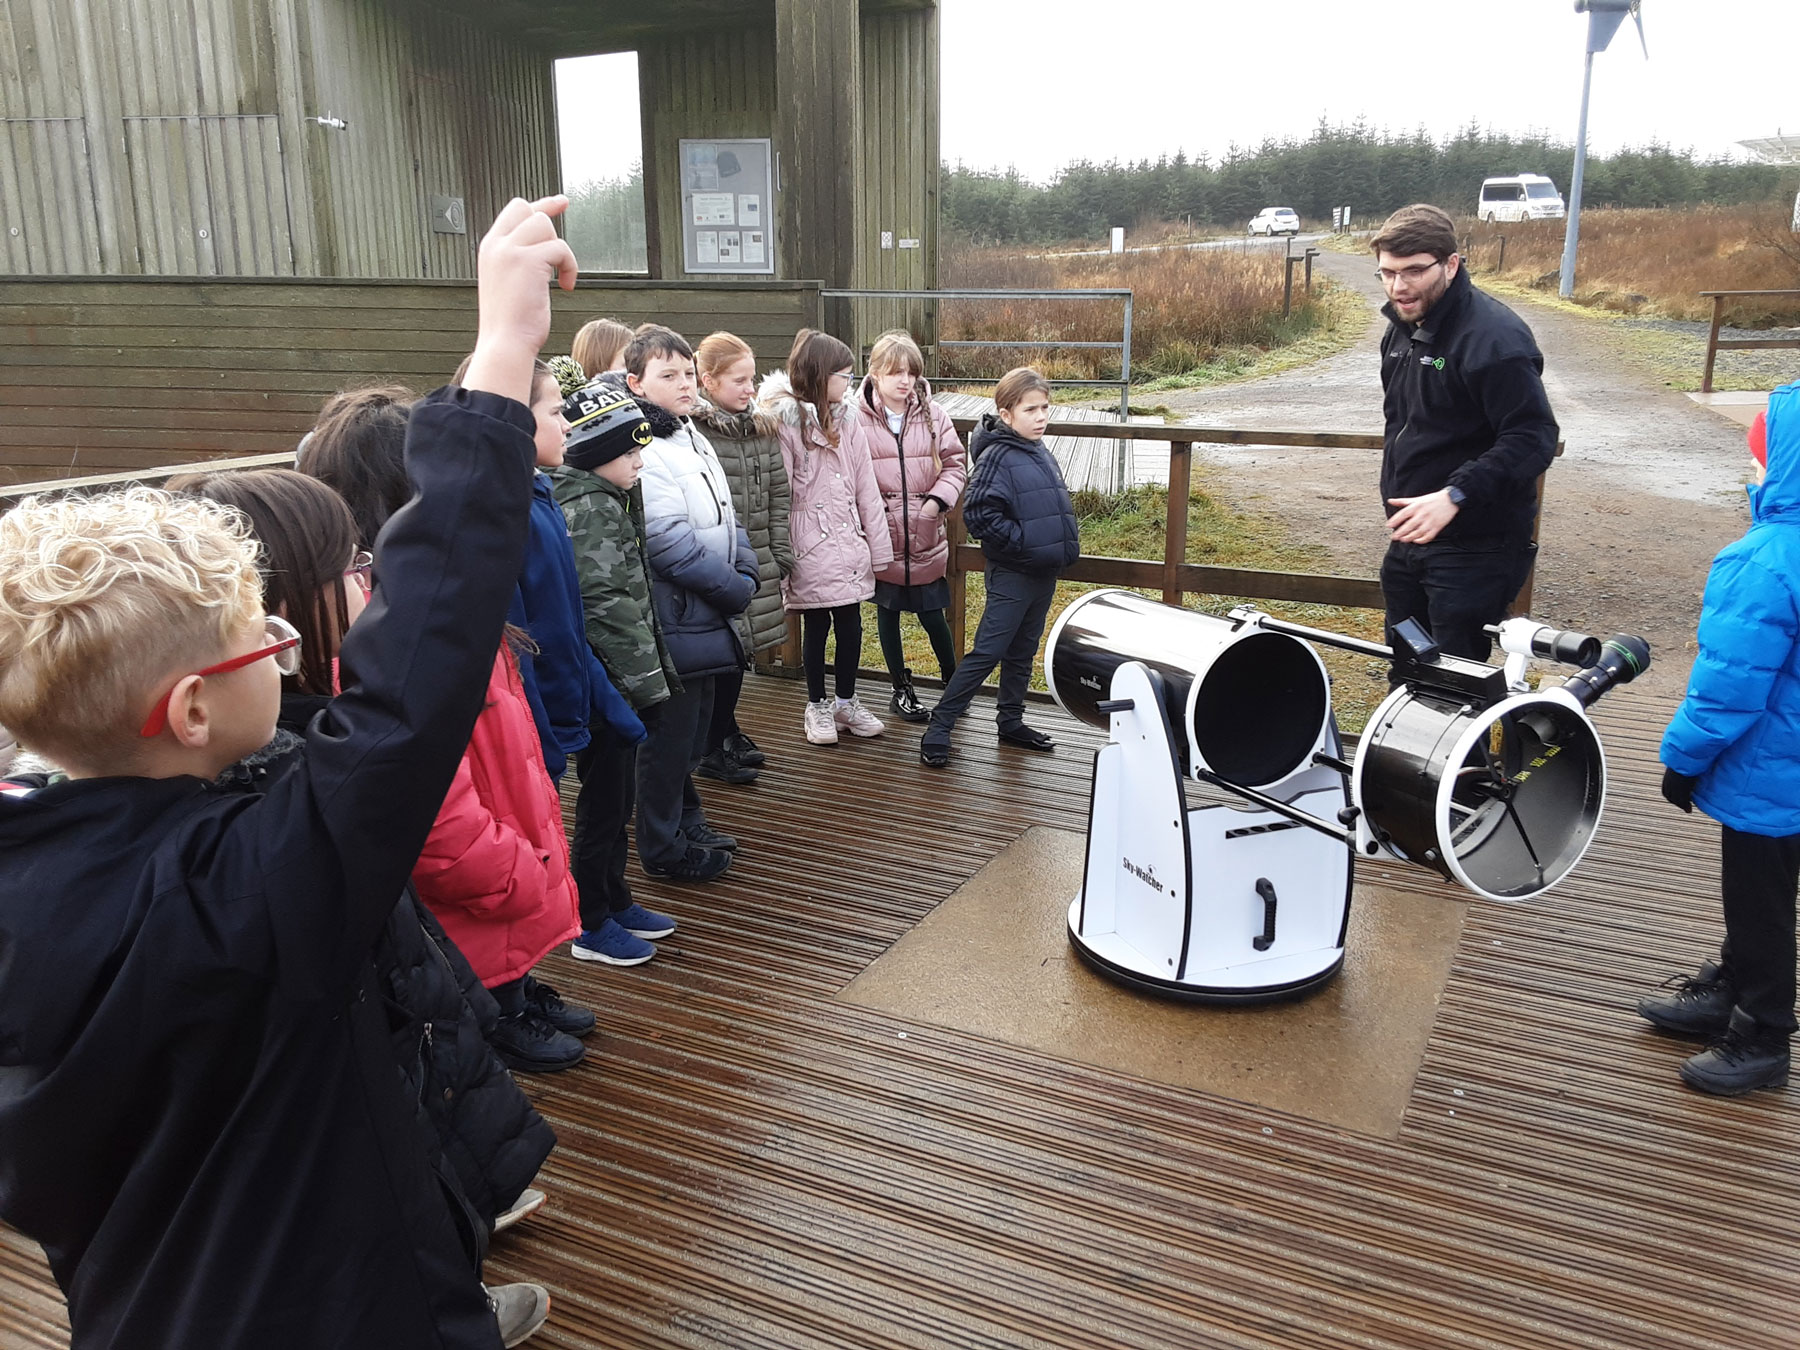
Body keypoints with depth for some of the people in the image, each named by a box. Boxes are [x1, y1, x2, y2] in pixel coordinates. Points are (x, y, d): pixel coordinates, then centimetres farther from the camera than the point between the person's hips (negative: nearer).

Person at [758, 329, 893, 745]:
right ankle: (816, 707, 24)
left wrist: (878, 547, 7)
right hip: (810, 544, -5)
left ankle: (846, 702, 29)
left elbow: (865, 487, 8)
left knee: (851, 625, 11)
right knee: (816, 627, 7)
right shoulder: (784, 420, -10)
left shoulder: (847, 419, 7)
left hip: (848, 541, 5)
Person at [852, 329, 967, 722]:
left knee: (933, 613, 6)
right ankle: (901, 689, 28)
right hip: (881, 536, -1)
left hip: (925, 535, 1)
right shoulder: (857, 419, -9)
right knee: (888, 611, 13)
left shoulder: (932, 415, 0)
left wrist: (938, 499, -9)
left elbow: (954, 462, 5)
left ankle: (952, 680, 28)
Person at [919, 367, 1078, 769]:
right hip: (1012, 574, -8)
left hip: (1044, 572, 8)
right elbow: (979, 513, -24)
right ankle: (938, 728, 0)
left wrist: (1065, 544, 10)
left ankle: (1011, 722, 30)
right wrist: (1023, 544, -20)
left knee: (1022, 652, 17)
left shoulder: (1039, 452, 11)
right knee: (987, 653, -7)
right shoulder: (998, 456, -17)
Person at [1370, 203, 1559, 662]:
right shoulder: (1402, 329, 10)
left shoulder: (1493, 336, -19)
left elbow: (1534, 438, -25)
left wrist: (1454, 496, -35)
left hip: (1475, 548, -9)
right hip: (1410, 535, 9)